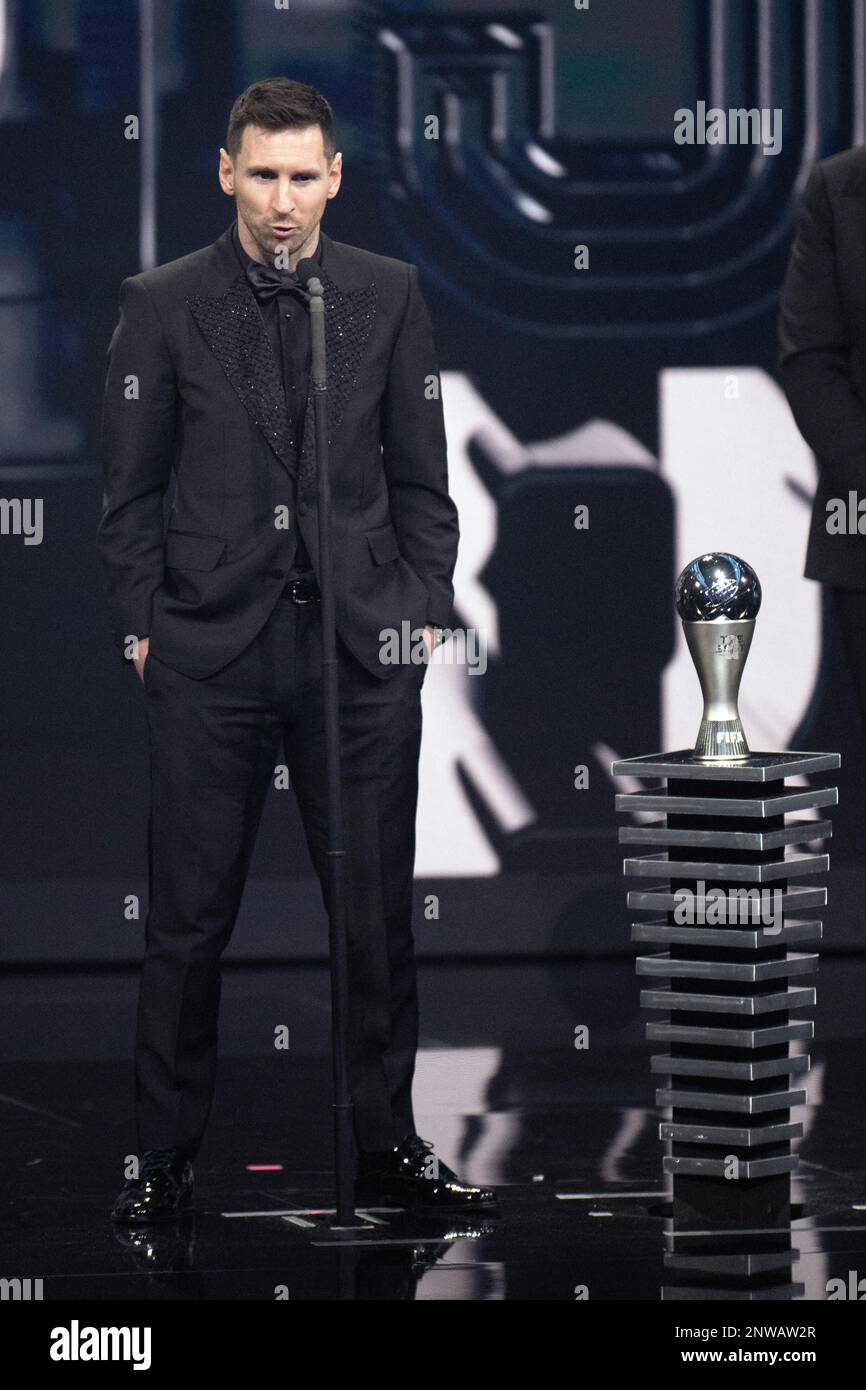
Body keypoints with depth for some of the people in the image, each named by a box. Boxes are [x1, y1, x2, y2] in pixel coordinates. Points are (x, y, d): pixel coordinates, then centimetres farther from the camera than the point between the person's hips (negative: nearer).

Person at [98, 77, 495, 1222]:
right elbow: (131, 492, 4)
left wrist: (425, 612, 4)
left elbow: (420, 477, 10)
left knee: (378, 913, 5)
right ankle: (165, 1158, 11)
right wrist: (141, 631, -2)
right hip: (211, 650, -1)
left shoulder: (388, 295, 6)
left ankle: (387, 1146, 16)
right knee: (189, 920, 2)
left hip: (364, 651, 1)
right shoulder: (163, 305, 1)